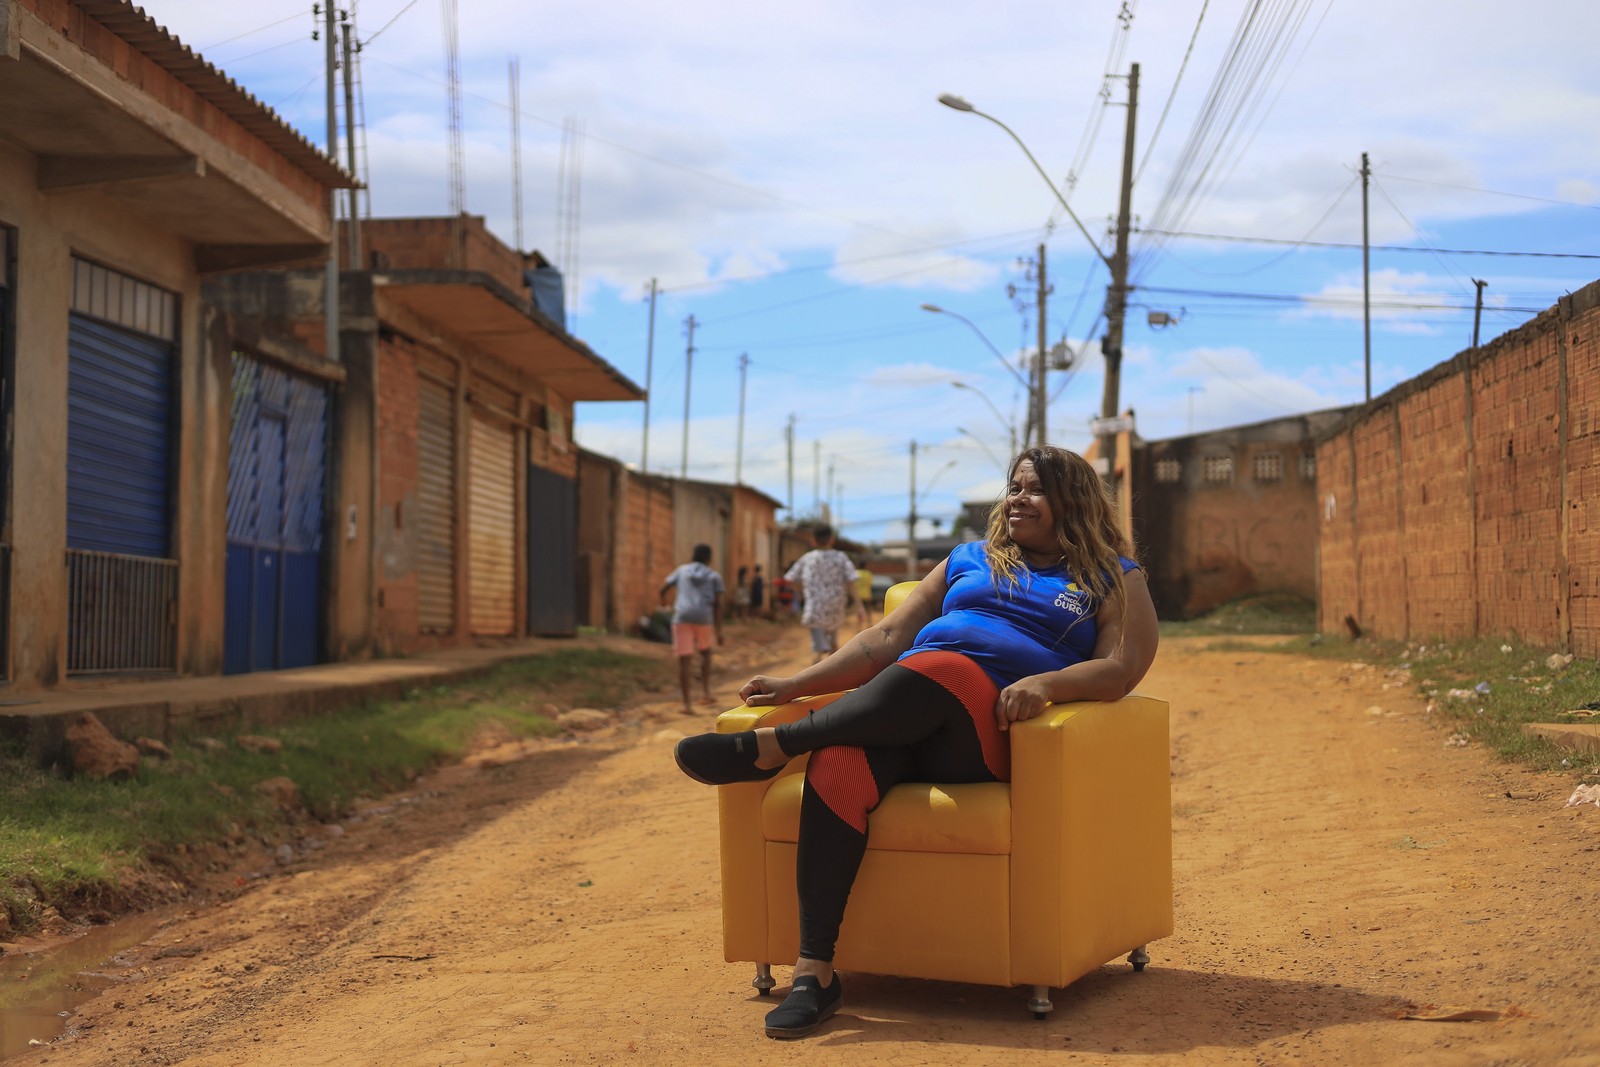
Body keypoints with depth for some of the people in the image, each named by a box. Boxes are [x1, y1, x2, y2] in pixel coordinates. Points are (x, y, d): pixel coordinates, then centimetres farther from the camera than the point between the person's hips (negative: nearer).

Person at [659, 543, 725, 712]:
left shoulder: (682, 570, 15)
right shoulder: (714, 576, 10)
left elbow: (663, 587, 19)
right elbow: (717, 604, 2)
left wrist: (663, 599, 42)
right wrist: (718, 630, 3)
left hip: (682, 617, 0)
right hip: (704, 619, 0)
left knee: (684, 659, -1)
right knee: (705, 652, 25)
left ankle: (686, 703, -9)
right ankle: (706, 692, 16)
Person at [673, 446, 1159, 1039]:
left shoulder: (1114, 578, 18)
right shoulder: (969, 561, 30)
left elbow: (1123, 668, 1)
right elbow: (886, 639, 23)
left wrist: (1047, 683, -19)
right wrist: (795, 685, 10)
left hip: (997, 733, -4)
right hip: (903, 718, 4)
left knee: (942, 667, -38)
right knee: (841, 763, -31)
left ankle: (769, 747, -28)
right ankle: (813, 973, -31)